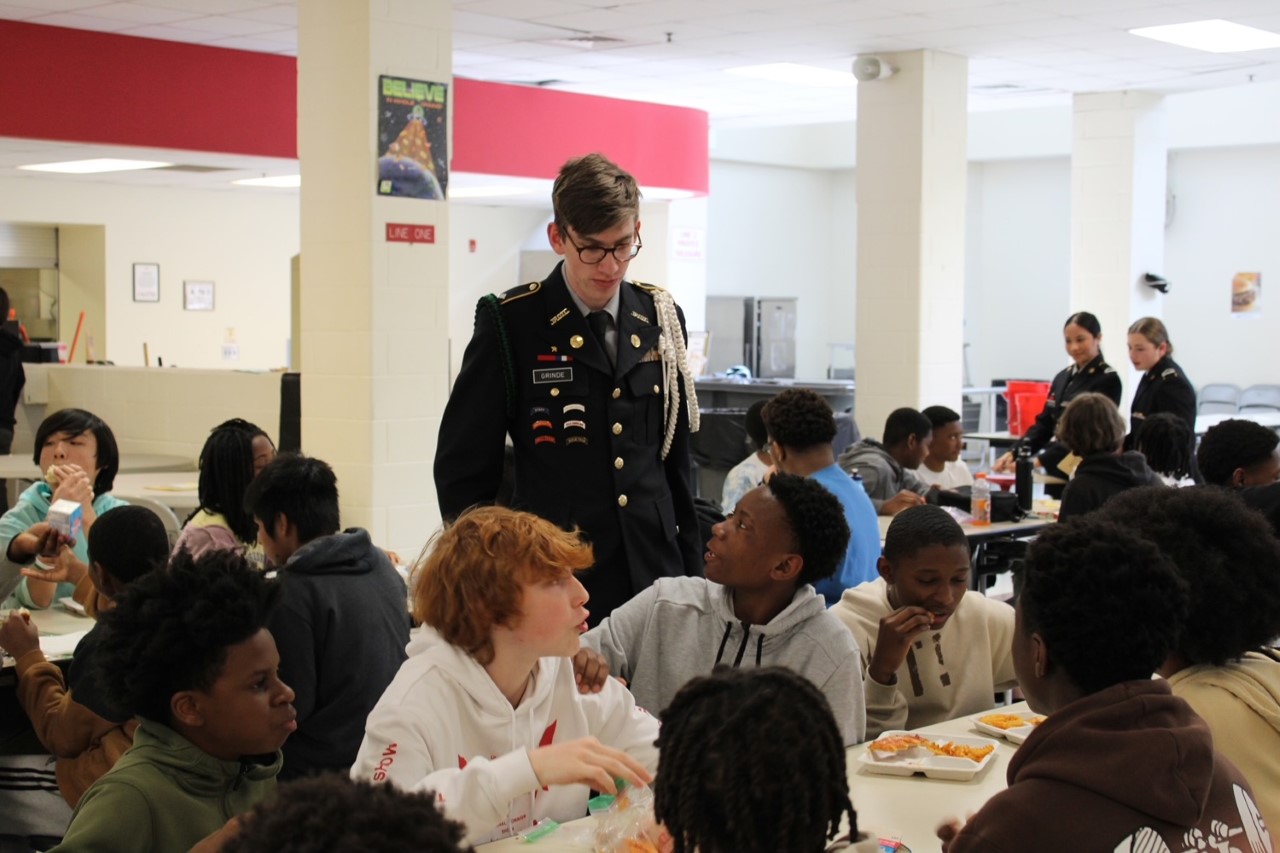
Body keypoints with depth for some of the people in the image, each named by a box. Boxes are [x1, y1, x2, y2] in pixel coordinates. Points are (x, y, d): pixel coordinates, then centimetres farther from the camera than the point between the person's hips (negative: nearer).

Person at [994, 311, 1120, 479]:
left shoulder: (1108, 380, -8)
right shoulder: (1062, 378, 13)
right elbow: (1045, 423, 12)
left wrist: (1040, 460, -28)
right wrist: (1015, 453, -4)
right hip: (1056, 471, 6)